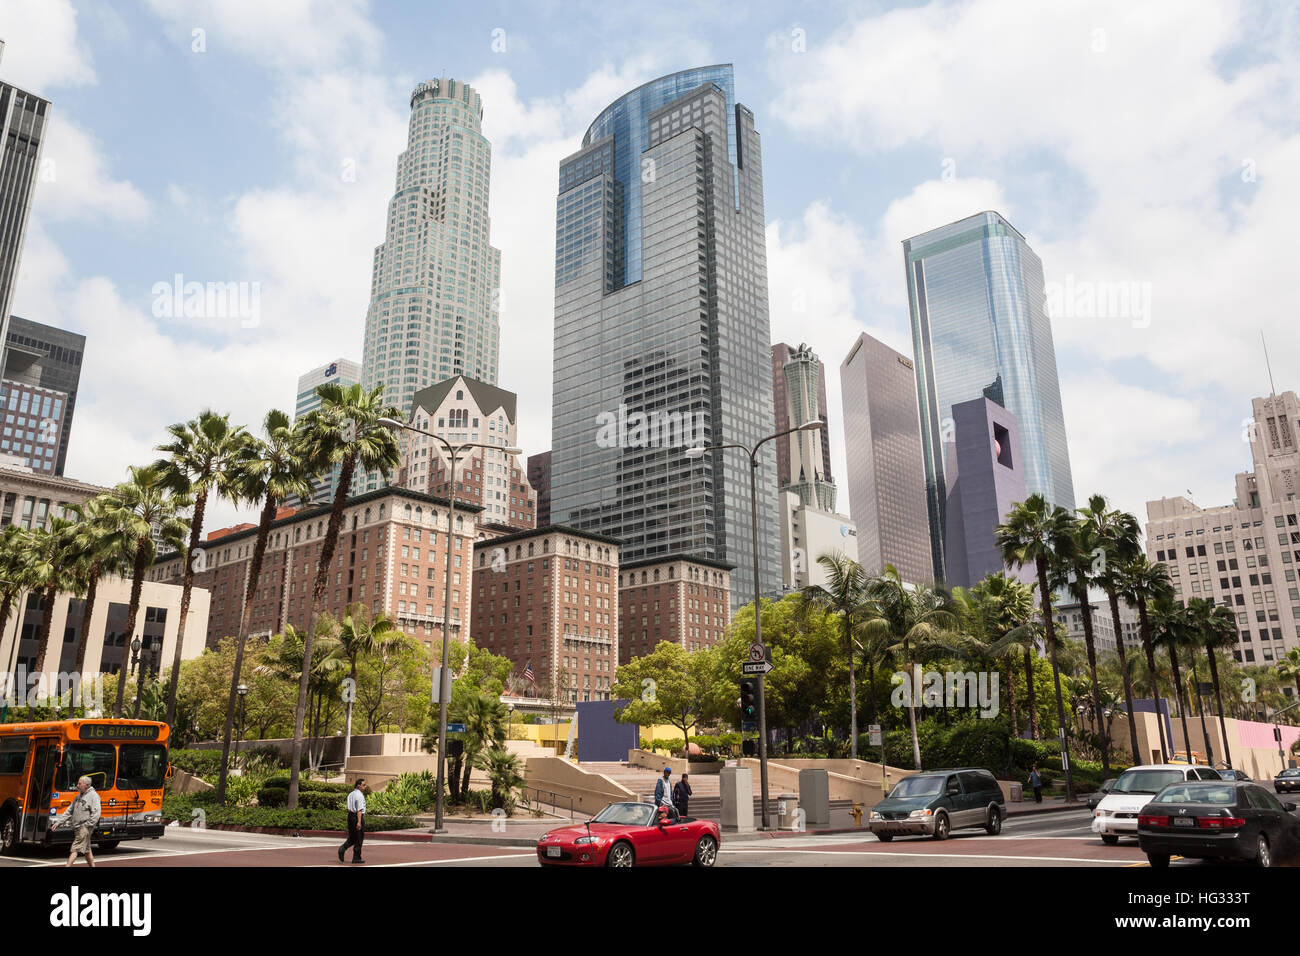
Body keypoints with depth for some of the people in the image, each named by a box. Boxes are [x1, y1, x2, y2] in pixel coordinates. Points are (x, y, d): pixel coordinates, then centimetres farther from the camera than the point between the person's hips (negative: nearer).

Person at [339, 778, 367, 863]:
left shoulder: (350, 794, 13)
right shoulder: (360, 795, -15)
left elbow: (348, 809, 17)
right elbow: (359, 810, -21)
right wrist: (359, 822, -25)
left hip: (350, 815, 8)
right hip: (357, 817, -8)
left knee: (352, 838, 17)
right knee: (359, 839, 2)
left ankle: (342, 848, -6)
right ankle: (356, 858, 7)